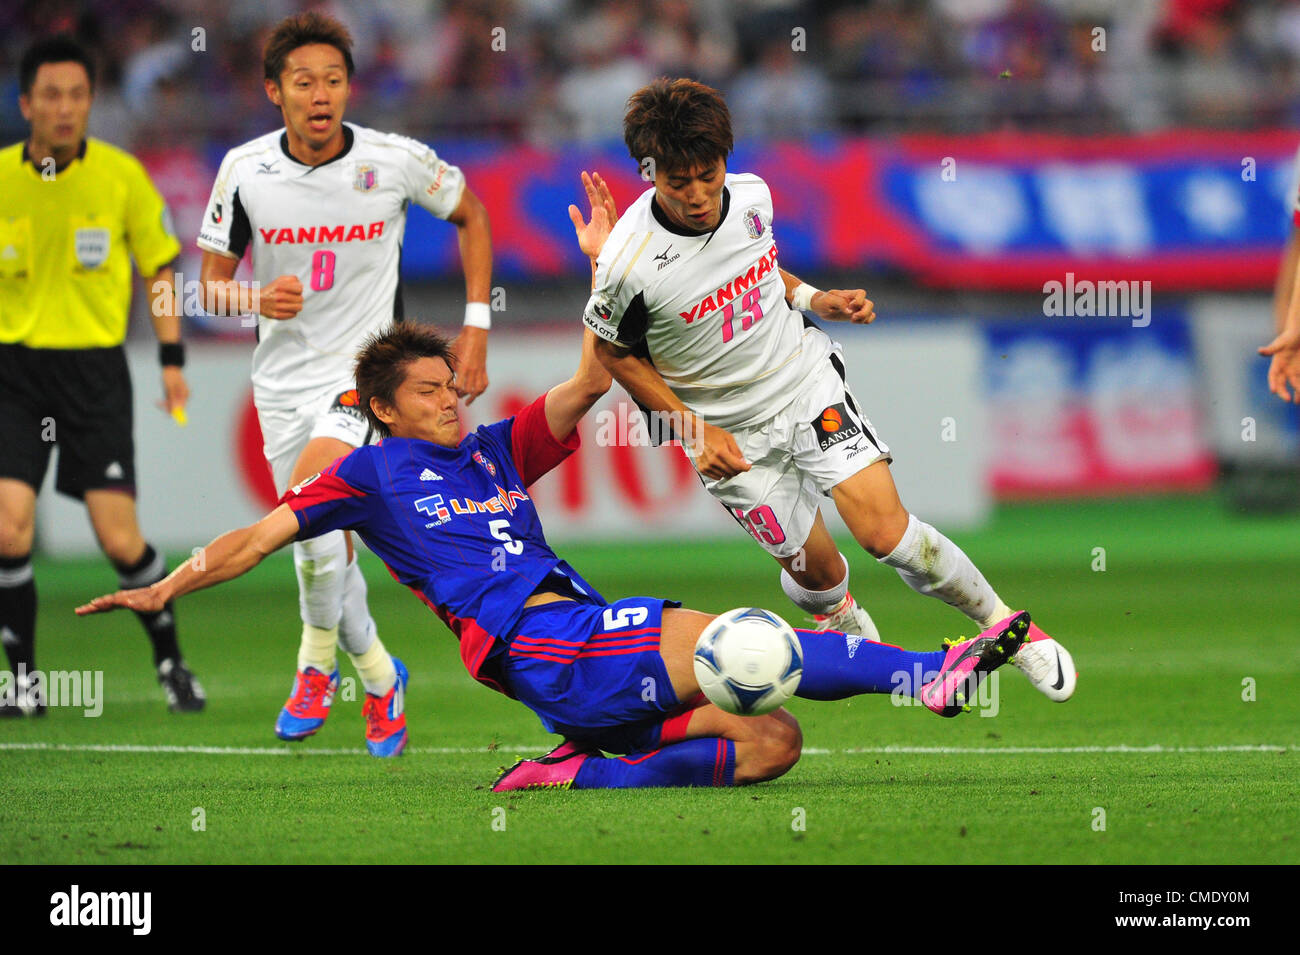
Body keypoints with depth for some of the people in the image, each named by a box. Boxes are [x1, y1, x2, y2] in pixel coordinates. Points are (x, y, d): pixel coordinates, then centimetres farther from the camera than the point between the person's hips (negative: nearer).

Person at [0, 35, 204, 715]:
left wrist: (171, 359, 3)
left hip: (95, 366, -1)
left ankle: (170, 661, 18)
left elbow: (159, 265, 8)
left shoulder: (122, 176, -3)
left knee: (119, 538, -5)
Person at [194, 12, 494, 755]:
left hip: (364, 368, -4)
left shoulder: (396, 160, -11)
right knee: (324, 544, 9)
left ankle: (317, 665, -7)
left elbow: (471, 214, 8)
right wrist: (259, 298, -20)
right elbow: (211, 283, 3)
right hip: (284, 378, 4)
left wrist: (476, 325, 3)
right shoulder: (245, 170, -6)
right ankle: (380, 677, 35)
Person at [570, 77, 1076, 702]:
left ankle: (1003, 623, 7)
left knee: (886, 532, -13)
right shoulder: (628, 262, -26)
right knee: (817, 570, 6)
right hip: (732, 434, -2)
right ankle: (841, 622, 43)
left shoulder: (751, 198, -13)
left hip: (807, 381, 2)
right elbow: (615, 353, -8)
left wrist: (816, 299, -3)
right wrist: (692, 428, -13)